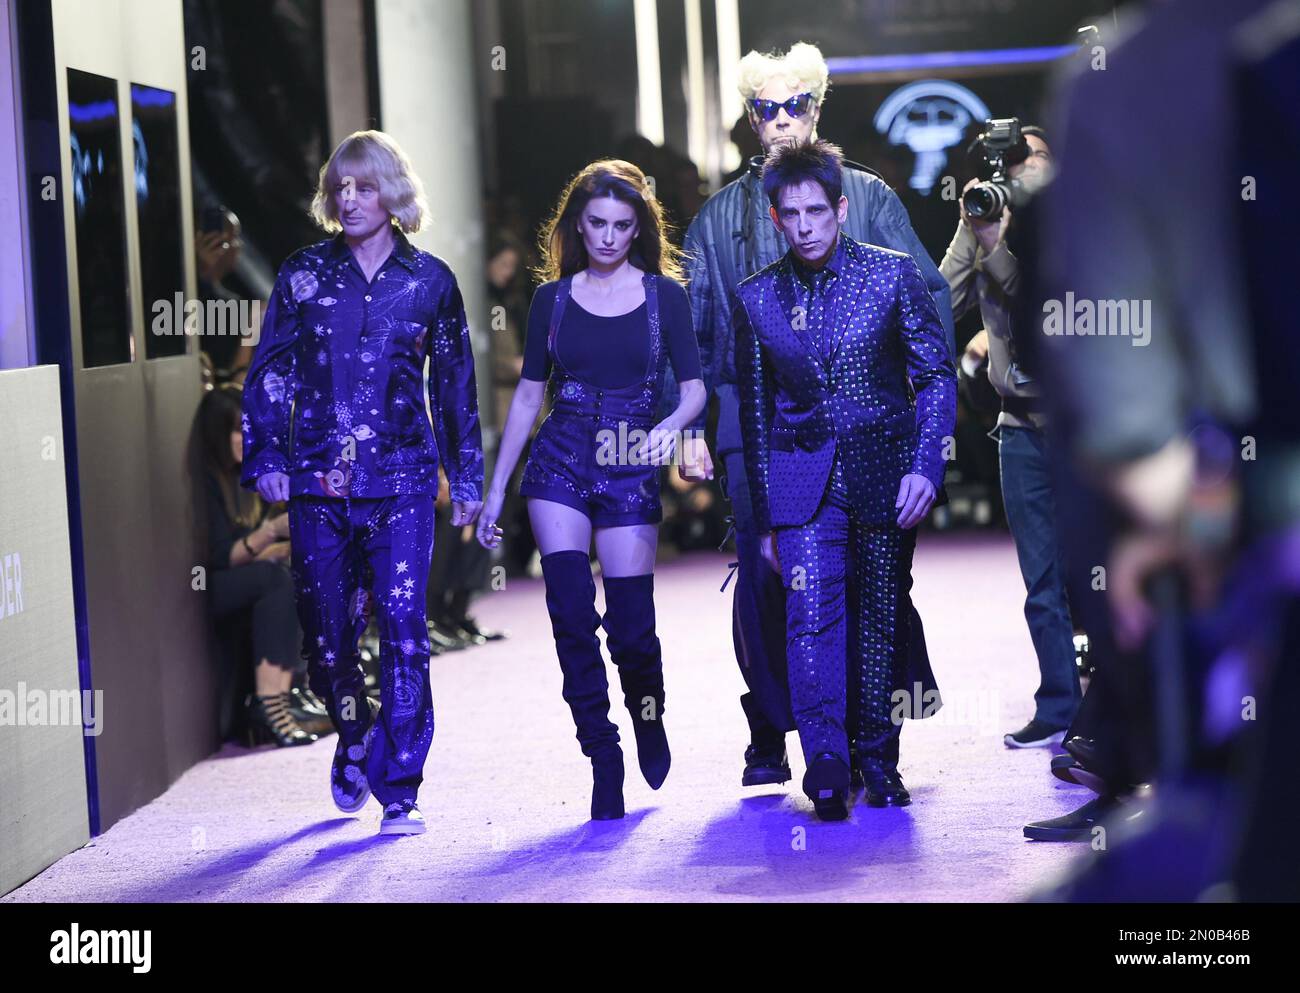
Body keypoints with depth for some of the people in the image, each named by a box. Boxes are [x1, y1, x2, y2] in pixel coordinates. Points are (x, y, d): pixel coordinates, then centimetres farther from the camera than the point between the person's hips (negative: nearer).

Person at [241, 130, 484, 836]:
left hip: (400, 480, -1)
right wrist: (265, 456, -2)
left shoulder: (430, 280, 6)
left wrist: (466, 478, 11)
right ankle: (354, 738, 36)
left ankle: (398, 791, -6)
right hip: (317, 481, 1)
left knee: (403, 627, -11)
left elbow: (455, 384, 12)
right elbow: (268, 372, 9)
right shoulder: (305, 274, 7)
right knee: (325, 631, 6)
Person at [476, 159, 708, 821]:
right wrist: (495, 489, 10)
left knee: (630, 623, -5)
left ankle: (648, 718, 28)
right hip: (560, 466, 1)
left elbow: (694, 388, 1)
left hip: (632, 469, -1)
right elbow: (528, 396, 12)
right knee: (571, 611, -13)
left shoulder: (664, 295, 3)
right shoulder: (552, 299, 7)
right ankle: (604, 763, -4)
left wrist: (670, 426, -22)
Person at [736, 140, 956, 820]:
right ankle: (825, 765, -21)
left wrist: (924, 466, -10)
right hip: (803, 479, 1)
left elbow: (937, 376, 3)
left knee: (880, 622, 4)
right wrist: (764, 520, 10)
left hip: (882, 474, 0)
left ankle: (879, 760, 18)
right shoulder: (756, 297, 5)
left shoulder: (893, 274, 0)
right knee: (810, 617, -15)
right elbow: (755, 409, 11)